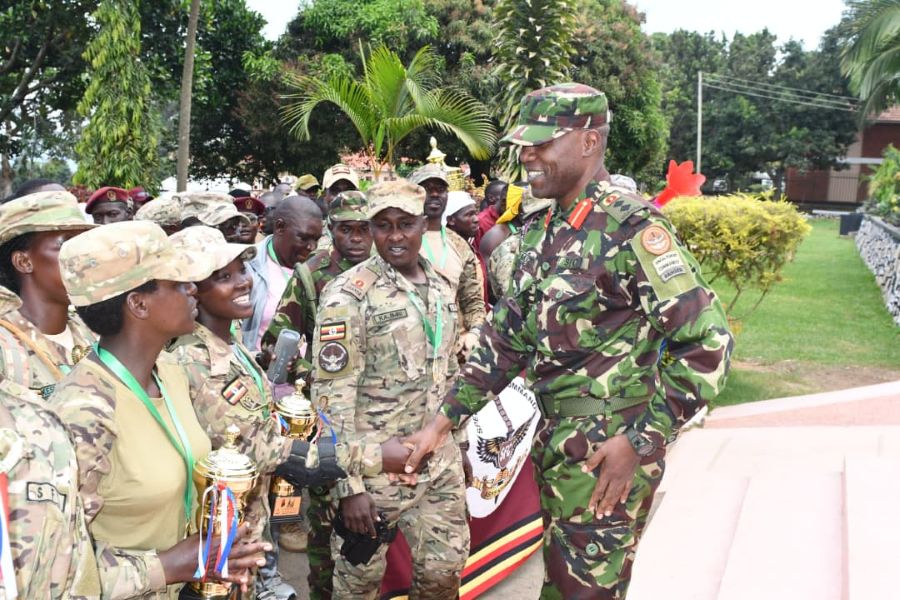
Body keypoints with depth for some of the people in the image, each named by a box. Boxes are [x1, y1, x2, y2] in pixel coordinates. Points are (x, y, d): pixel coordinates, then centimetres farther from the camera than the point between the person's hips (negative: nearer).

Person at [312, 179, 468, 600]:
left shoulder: (441, 288, 7)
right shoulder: (348, 294, -14)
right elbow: (332, 394, -17)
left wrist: (457, 446, 17)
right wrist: (348, 484, -19)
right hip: (375, 467, -6)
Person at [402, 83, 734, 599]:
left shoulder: (633, 227, -17)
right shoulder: (544, 231, 9)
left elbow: (707, 343, -19)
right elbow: (508, 336, 13)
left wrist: (640, 441, -19)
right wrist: (444, 421, 8)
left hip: (608, 456, -8)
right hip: (554, 442, 8)